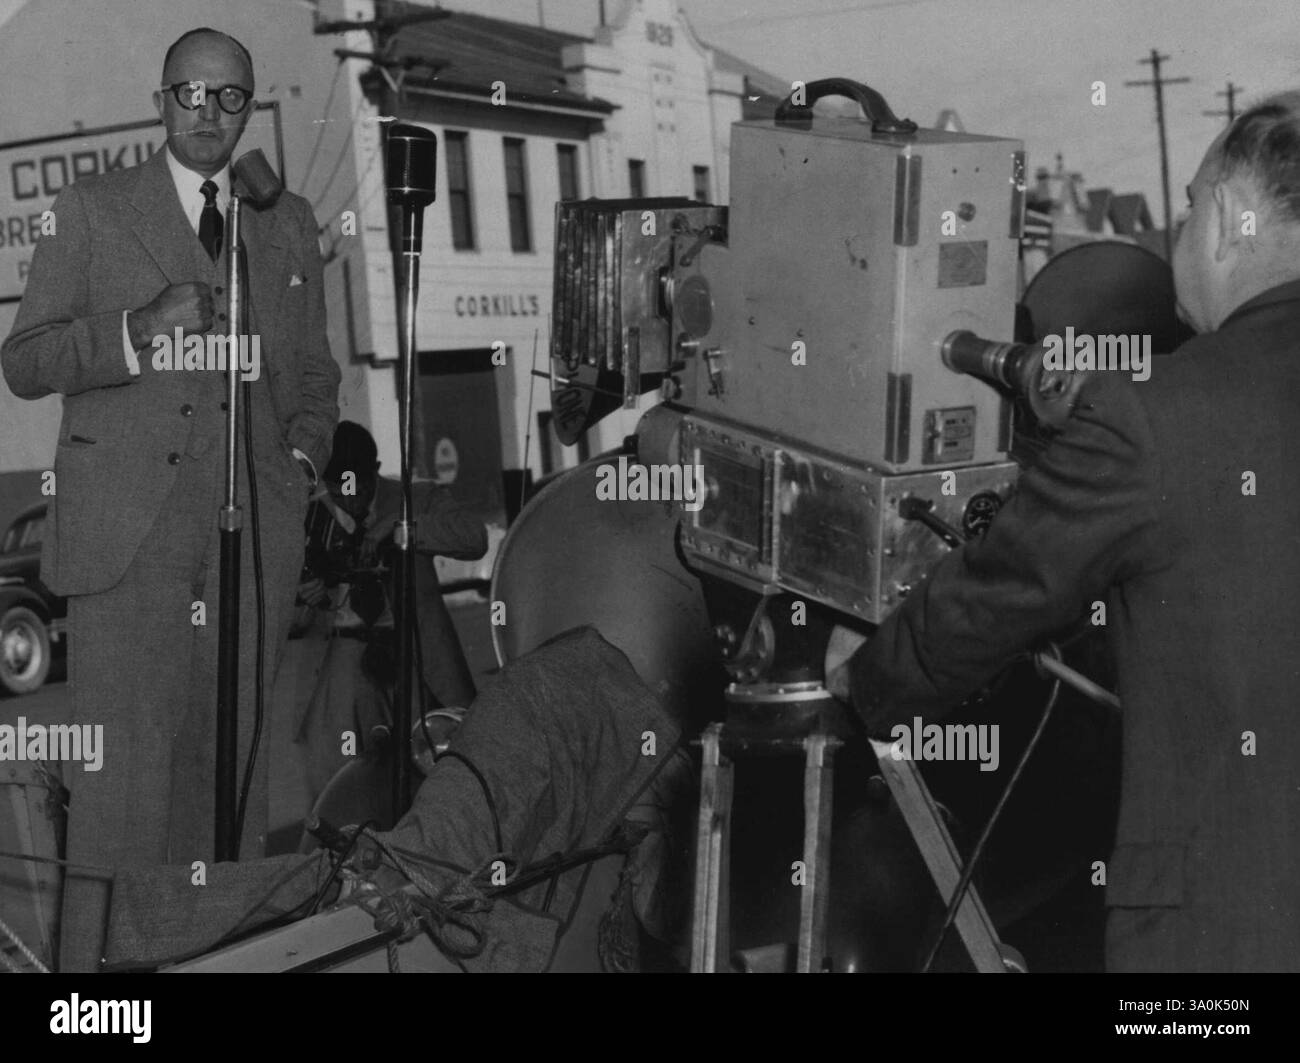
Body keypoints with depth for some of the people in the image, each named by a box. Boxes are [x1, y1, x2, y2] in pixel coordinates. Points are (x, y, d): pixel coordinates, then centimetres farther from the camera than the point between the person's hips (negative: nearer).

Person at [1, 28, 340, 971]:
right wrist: (140, 328, -11)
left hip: (254, 531, 3)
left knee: (230, 757, 2)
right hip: (127, 529, -3)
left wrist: (303, 459, 8)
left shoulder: (289, 226, 19)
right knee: (121, 759, -8)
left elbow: (315, 372, 26)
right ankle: (86, 953, -2)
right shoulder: (92, 210, 9)